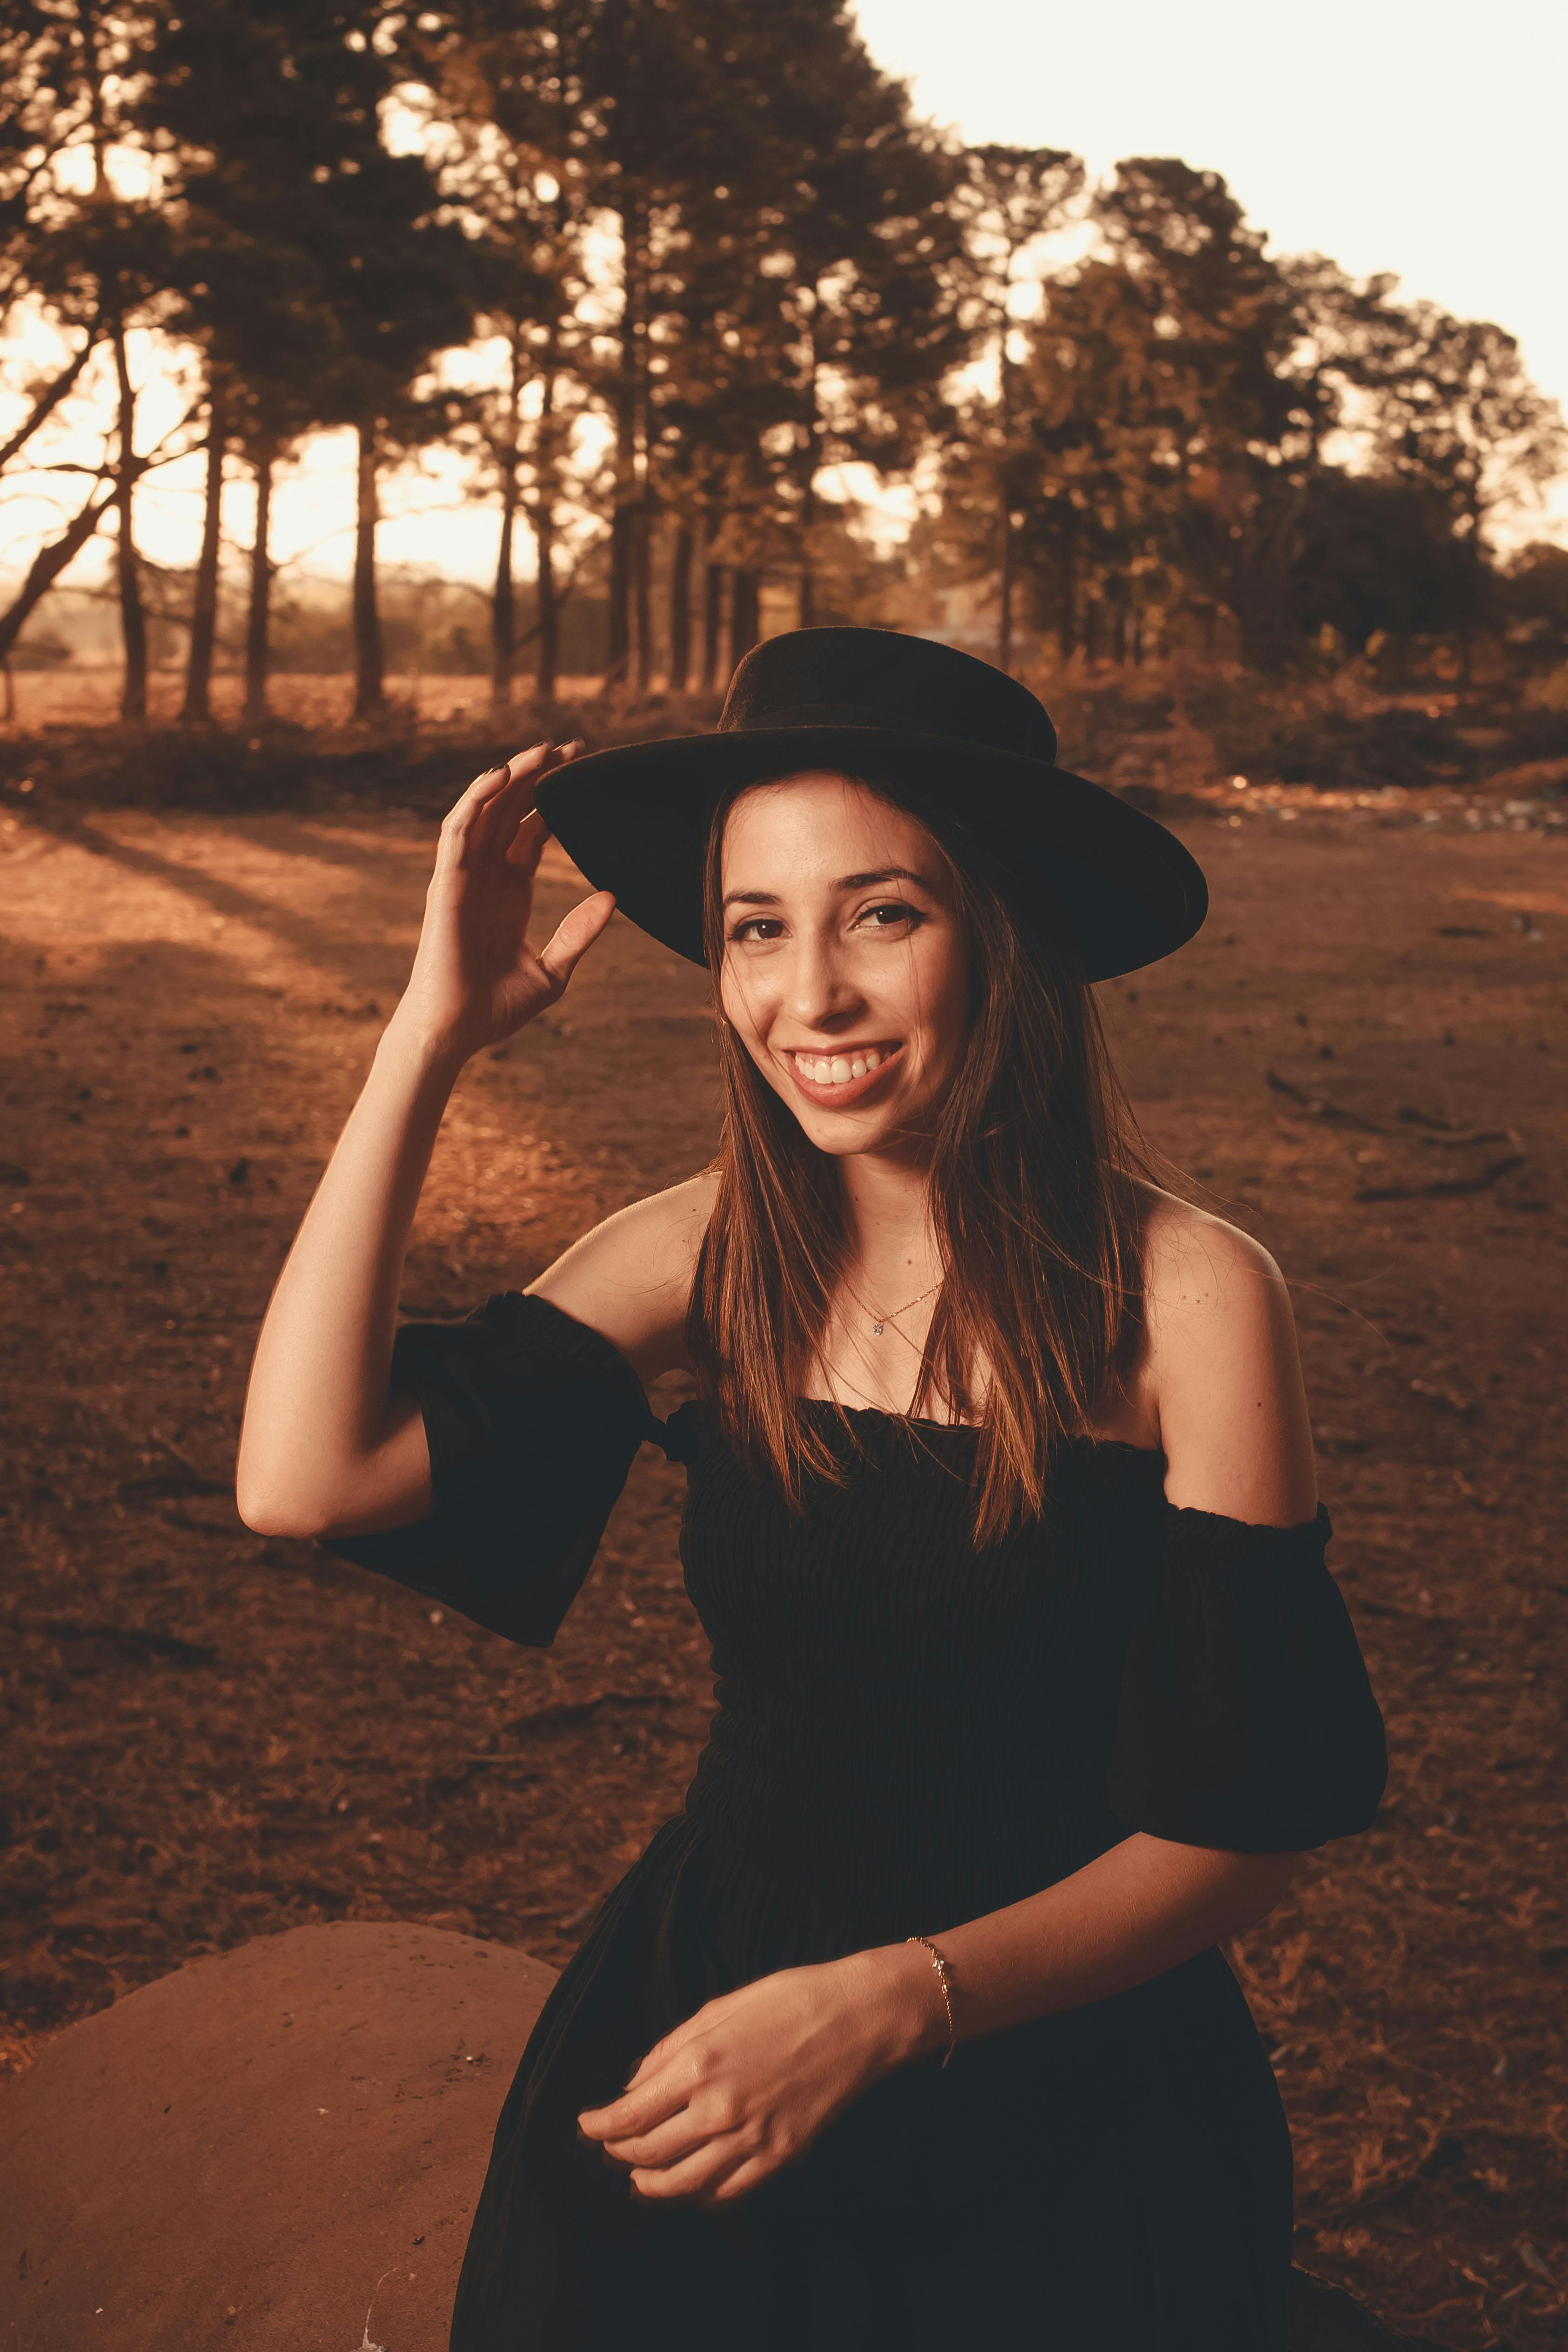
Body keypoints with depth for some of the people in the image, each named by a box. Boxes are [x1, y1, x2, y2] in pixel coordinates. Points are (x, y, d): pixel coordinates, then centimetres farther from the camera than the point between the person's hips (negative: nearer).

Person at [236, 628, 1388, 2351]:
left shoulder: (1187, 1297, -18)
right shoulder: (709, 1256, -7)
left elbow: (1246, 1822, -14)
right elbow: (305, 1479, -19)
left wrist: (890, 2003, -25)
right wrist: (433, 1034, -18)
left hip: (1062, 2094, -3)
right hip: (705, 2021, 3)